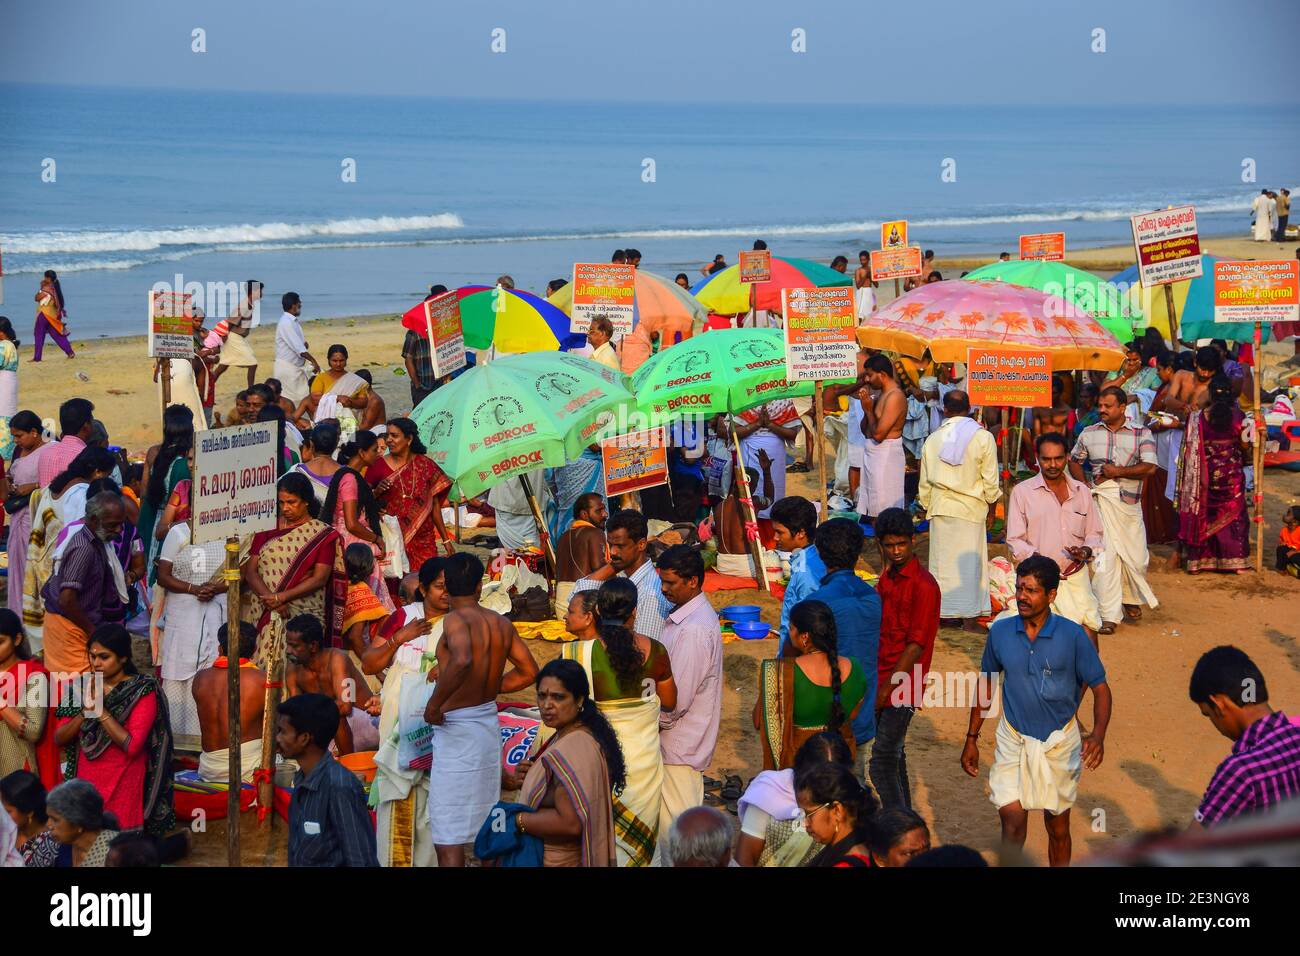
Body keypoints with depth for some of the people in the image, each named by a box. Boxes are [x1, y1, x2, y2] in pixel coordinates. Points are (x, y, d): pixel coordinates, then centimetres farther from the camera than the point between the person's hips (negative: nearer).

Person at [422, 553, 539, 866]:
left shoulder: (456, 620, -15)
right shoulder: (501, 623, 5)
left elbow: (462, 661, -36)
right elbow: (529, 671, 15)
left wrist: (434, 704, -24)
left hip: (457, 728, -7)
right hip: (489, 722, 7)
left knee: (448, 838, -4)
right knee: (485, 823, 20)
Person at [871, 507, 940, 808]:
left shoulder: (924, 585, -15)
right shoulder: (887, 577, 12)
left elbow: (916, 645, -17)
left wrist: (886, 690, -17)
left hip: (901, 686, -9)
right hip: (882, 682, 9)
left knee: (883, 762, -11)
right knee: (893, 757, 15)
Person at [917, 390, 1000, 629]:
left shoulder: (933, 440, 0)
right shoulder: (983, 438, -8)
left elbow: (925, 482, 7)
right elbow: (990, 480, -6)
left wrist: (927, 506, 19)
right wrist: (991, 503, 9)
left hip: (940, 508, 2)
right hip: (971, 509, -2)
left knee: (942, 558, 10)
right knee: (969, 561, 4)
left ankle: (943, 611, 14)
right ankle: (968, 617, 6)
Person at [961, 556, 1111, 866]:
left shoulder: (1072, 636, -14)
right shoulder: (1000, 632, -7)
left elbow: (1100, 687, -9)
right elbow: (985, 683, 7)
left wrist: (1098, 736, -26)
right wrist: (971, 739, 8)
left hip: (1059, 742, -1)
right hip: (1013, 739, 1)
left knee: (1057, 827, 13)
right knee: (1012, 821, -9)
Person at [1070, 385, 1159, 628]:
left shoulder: (1141, 433, 1)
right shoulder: (1089, 433, 9)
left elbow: (1149, 468, -8)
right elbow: (1074, 461, 20)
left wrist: (1118, 471, -13)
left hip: (1130, 501, 0)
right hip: (1101, 499, 0)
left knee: (1136, 557, 8)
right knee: (1105, 556, -7)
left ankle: (1131, 600, 36)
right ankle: (1108, 615, -5)